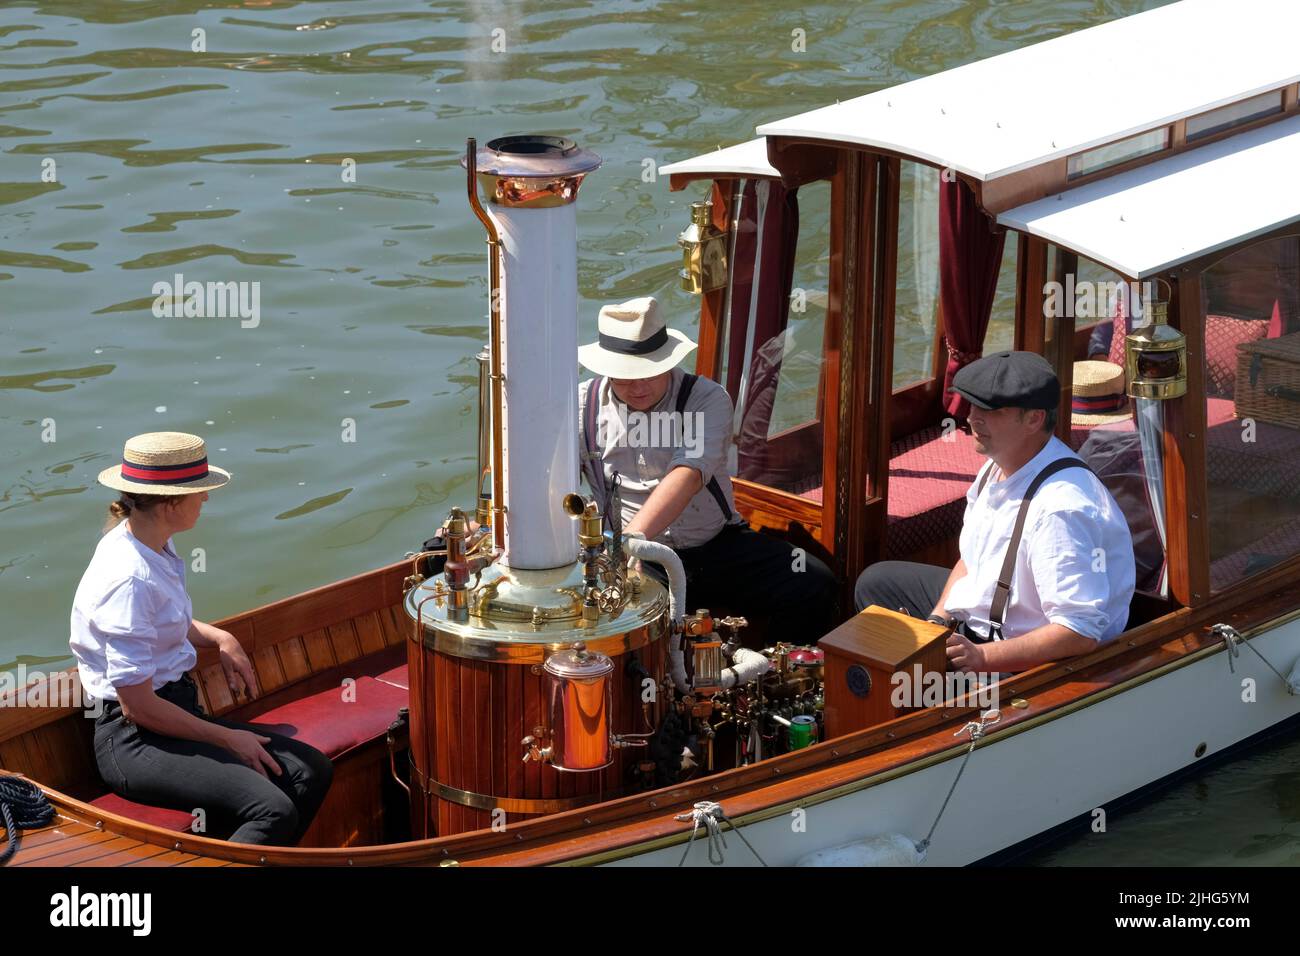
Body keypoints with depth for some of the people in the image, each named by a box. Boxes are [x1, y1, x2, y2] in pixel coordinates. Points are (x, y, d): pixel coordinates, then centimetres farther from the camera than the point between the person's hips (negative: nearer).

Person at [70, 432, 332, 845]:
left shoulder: (155, 548, 8)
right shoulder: (129, 580, -22)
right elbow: (137, 705, -20)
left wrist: (219, 638, 12)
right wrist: (227, 739, -10)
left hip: (176, 711, 10)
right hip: (133, 742, -10)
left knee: (311, 769, -2)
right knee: (273, 810, -26)